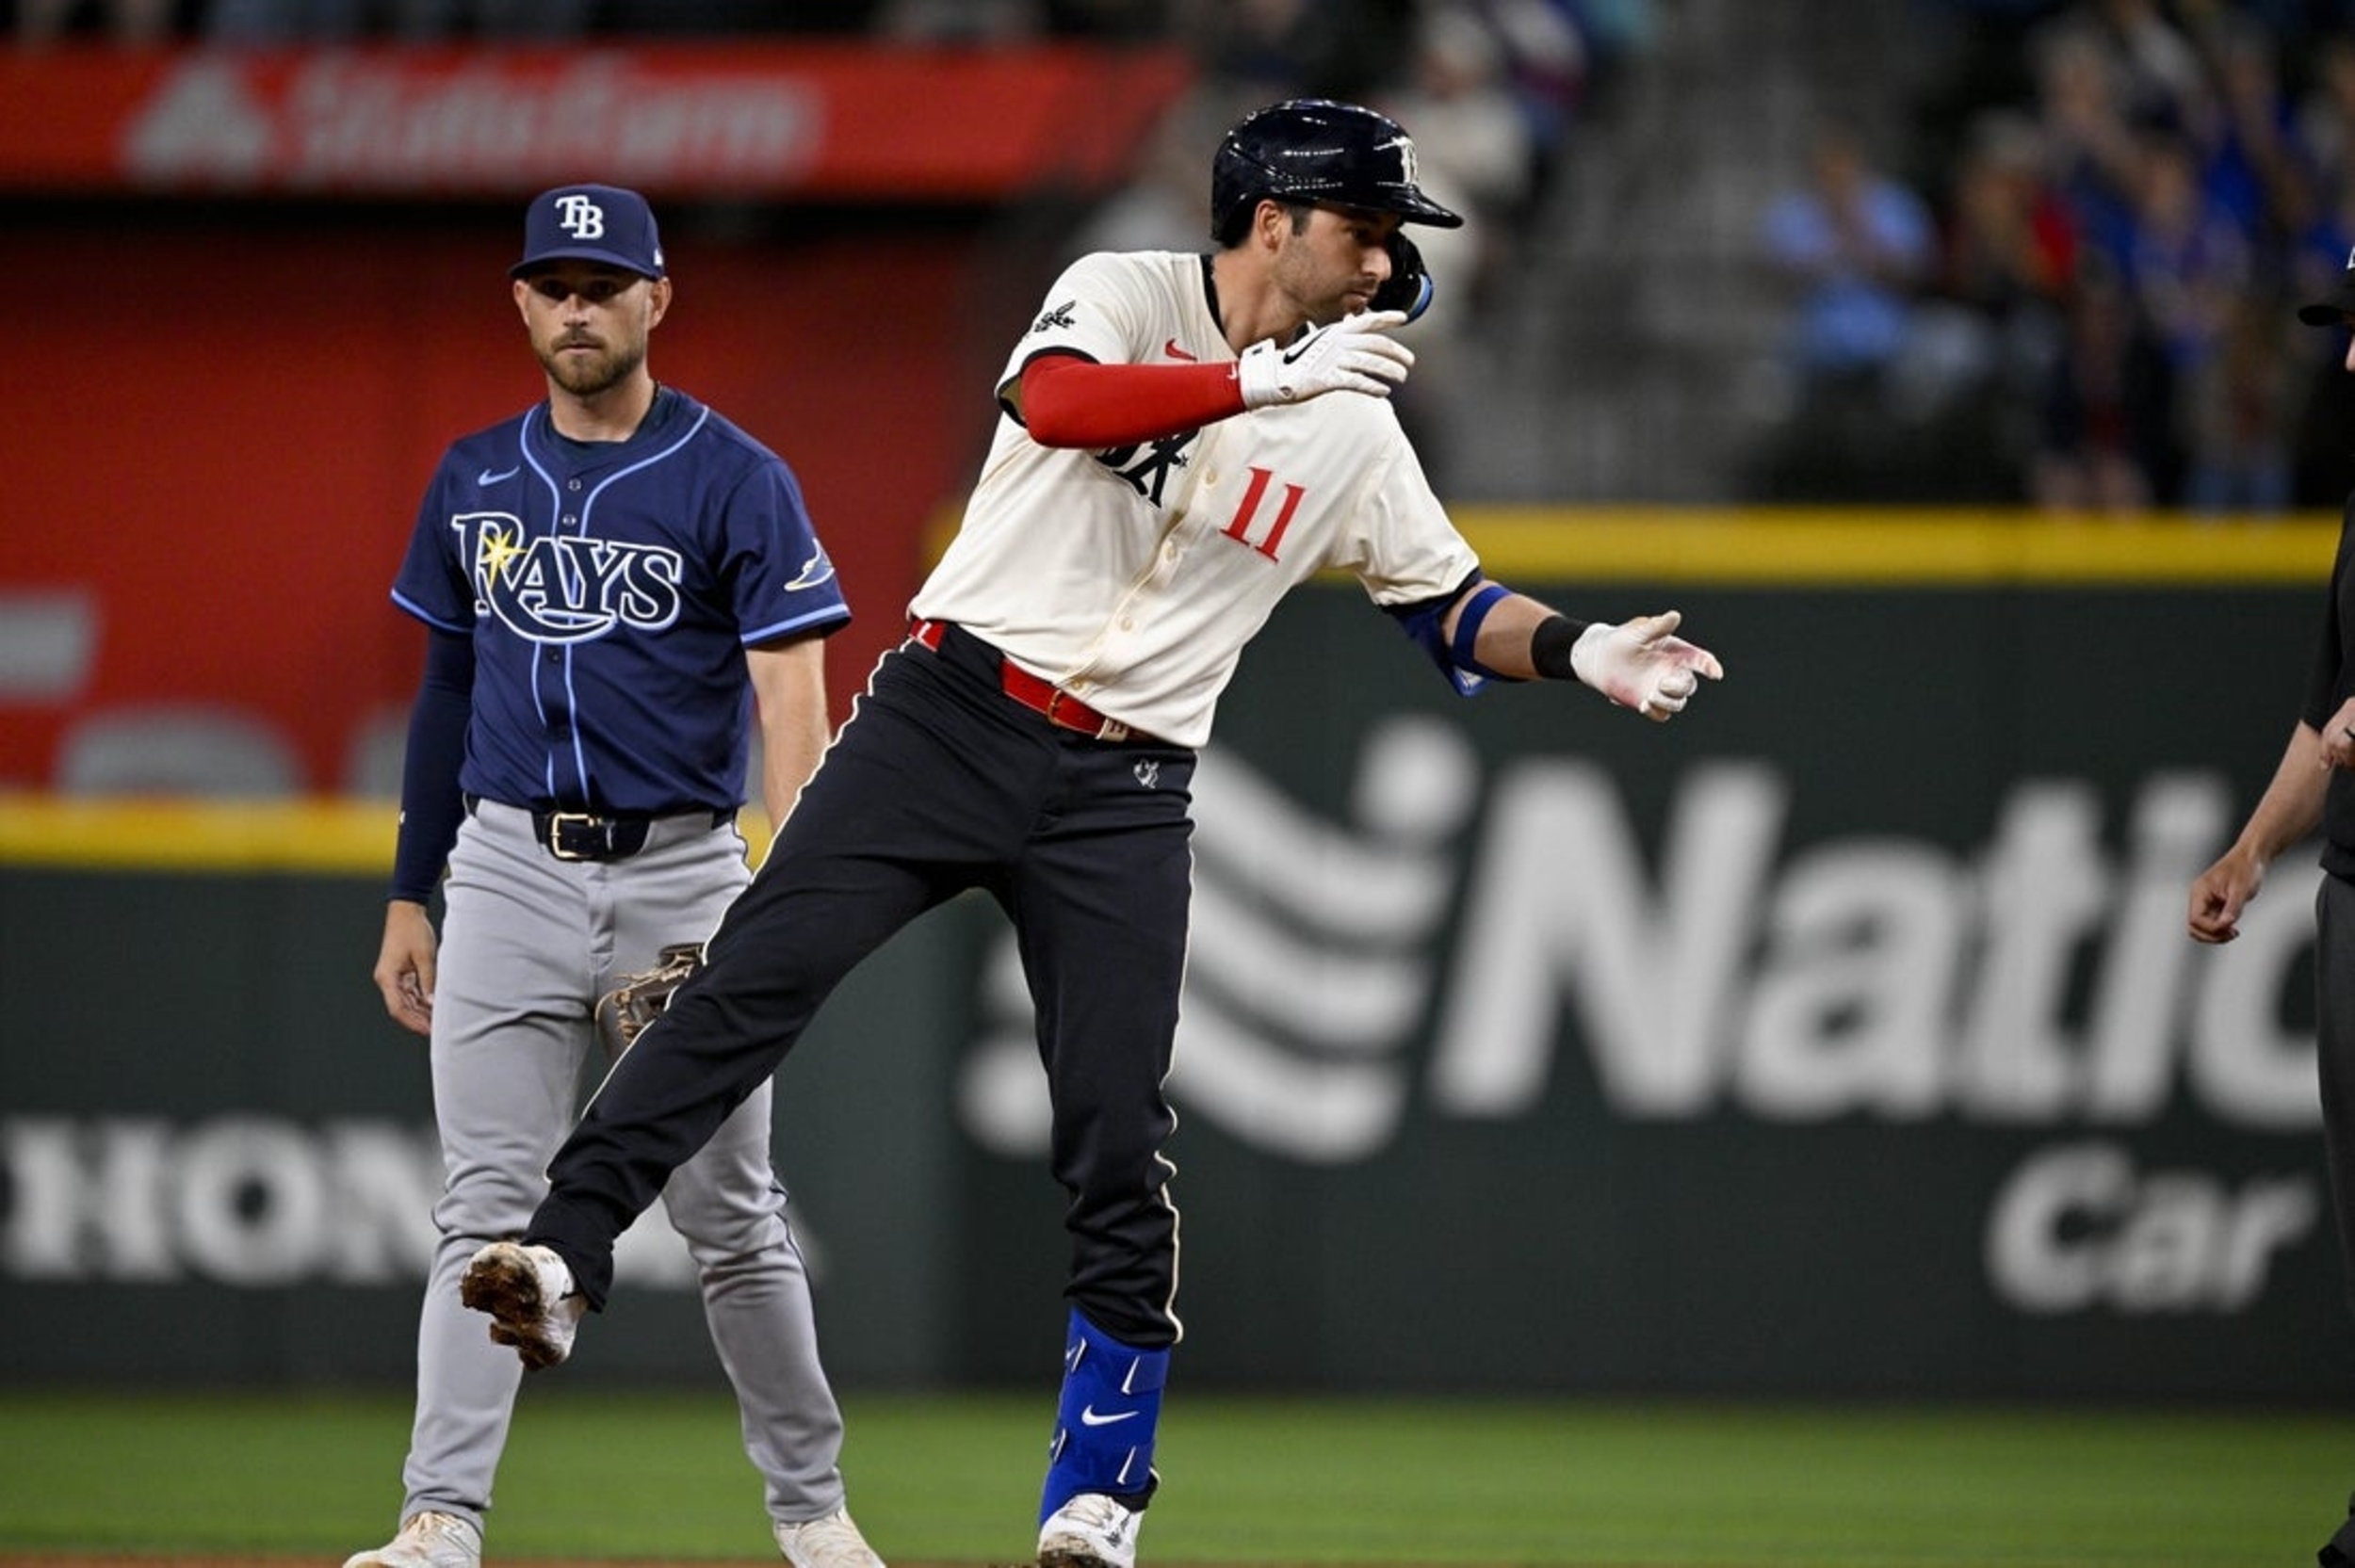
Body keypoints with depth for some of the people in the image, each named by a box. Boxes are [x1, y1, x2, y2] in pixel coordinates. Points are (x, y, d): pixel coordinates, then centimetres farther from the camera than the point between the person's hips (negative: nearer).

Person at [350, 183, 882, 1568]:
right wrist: (410, 898, 15)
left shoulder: (736, 480, -4)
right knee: (490, 1212, -4)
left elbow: (791, 691, -13)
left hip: (680, 874, -3)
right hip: (509, 872, 3)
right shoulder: (476, 480, 11)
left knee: (732, 1217, 4)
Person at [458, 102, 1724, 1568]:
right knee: (753, 978, -18)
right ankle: (567, 1251, -20)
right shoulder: (1124, 295, -2)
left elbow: (1453, 604, 15)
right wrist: (1263, 380, -27)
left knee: (1122, 1145, -2)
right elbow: (1055, 404, -22)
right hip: (949, 719, -3)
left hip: (1120, 794, 3)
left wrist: (1582, 650, -3)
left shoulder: (1352, 435, 9)